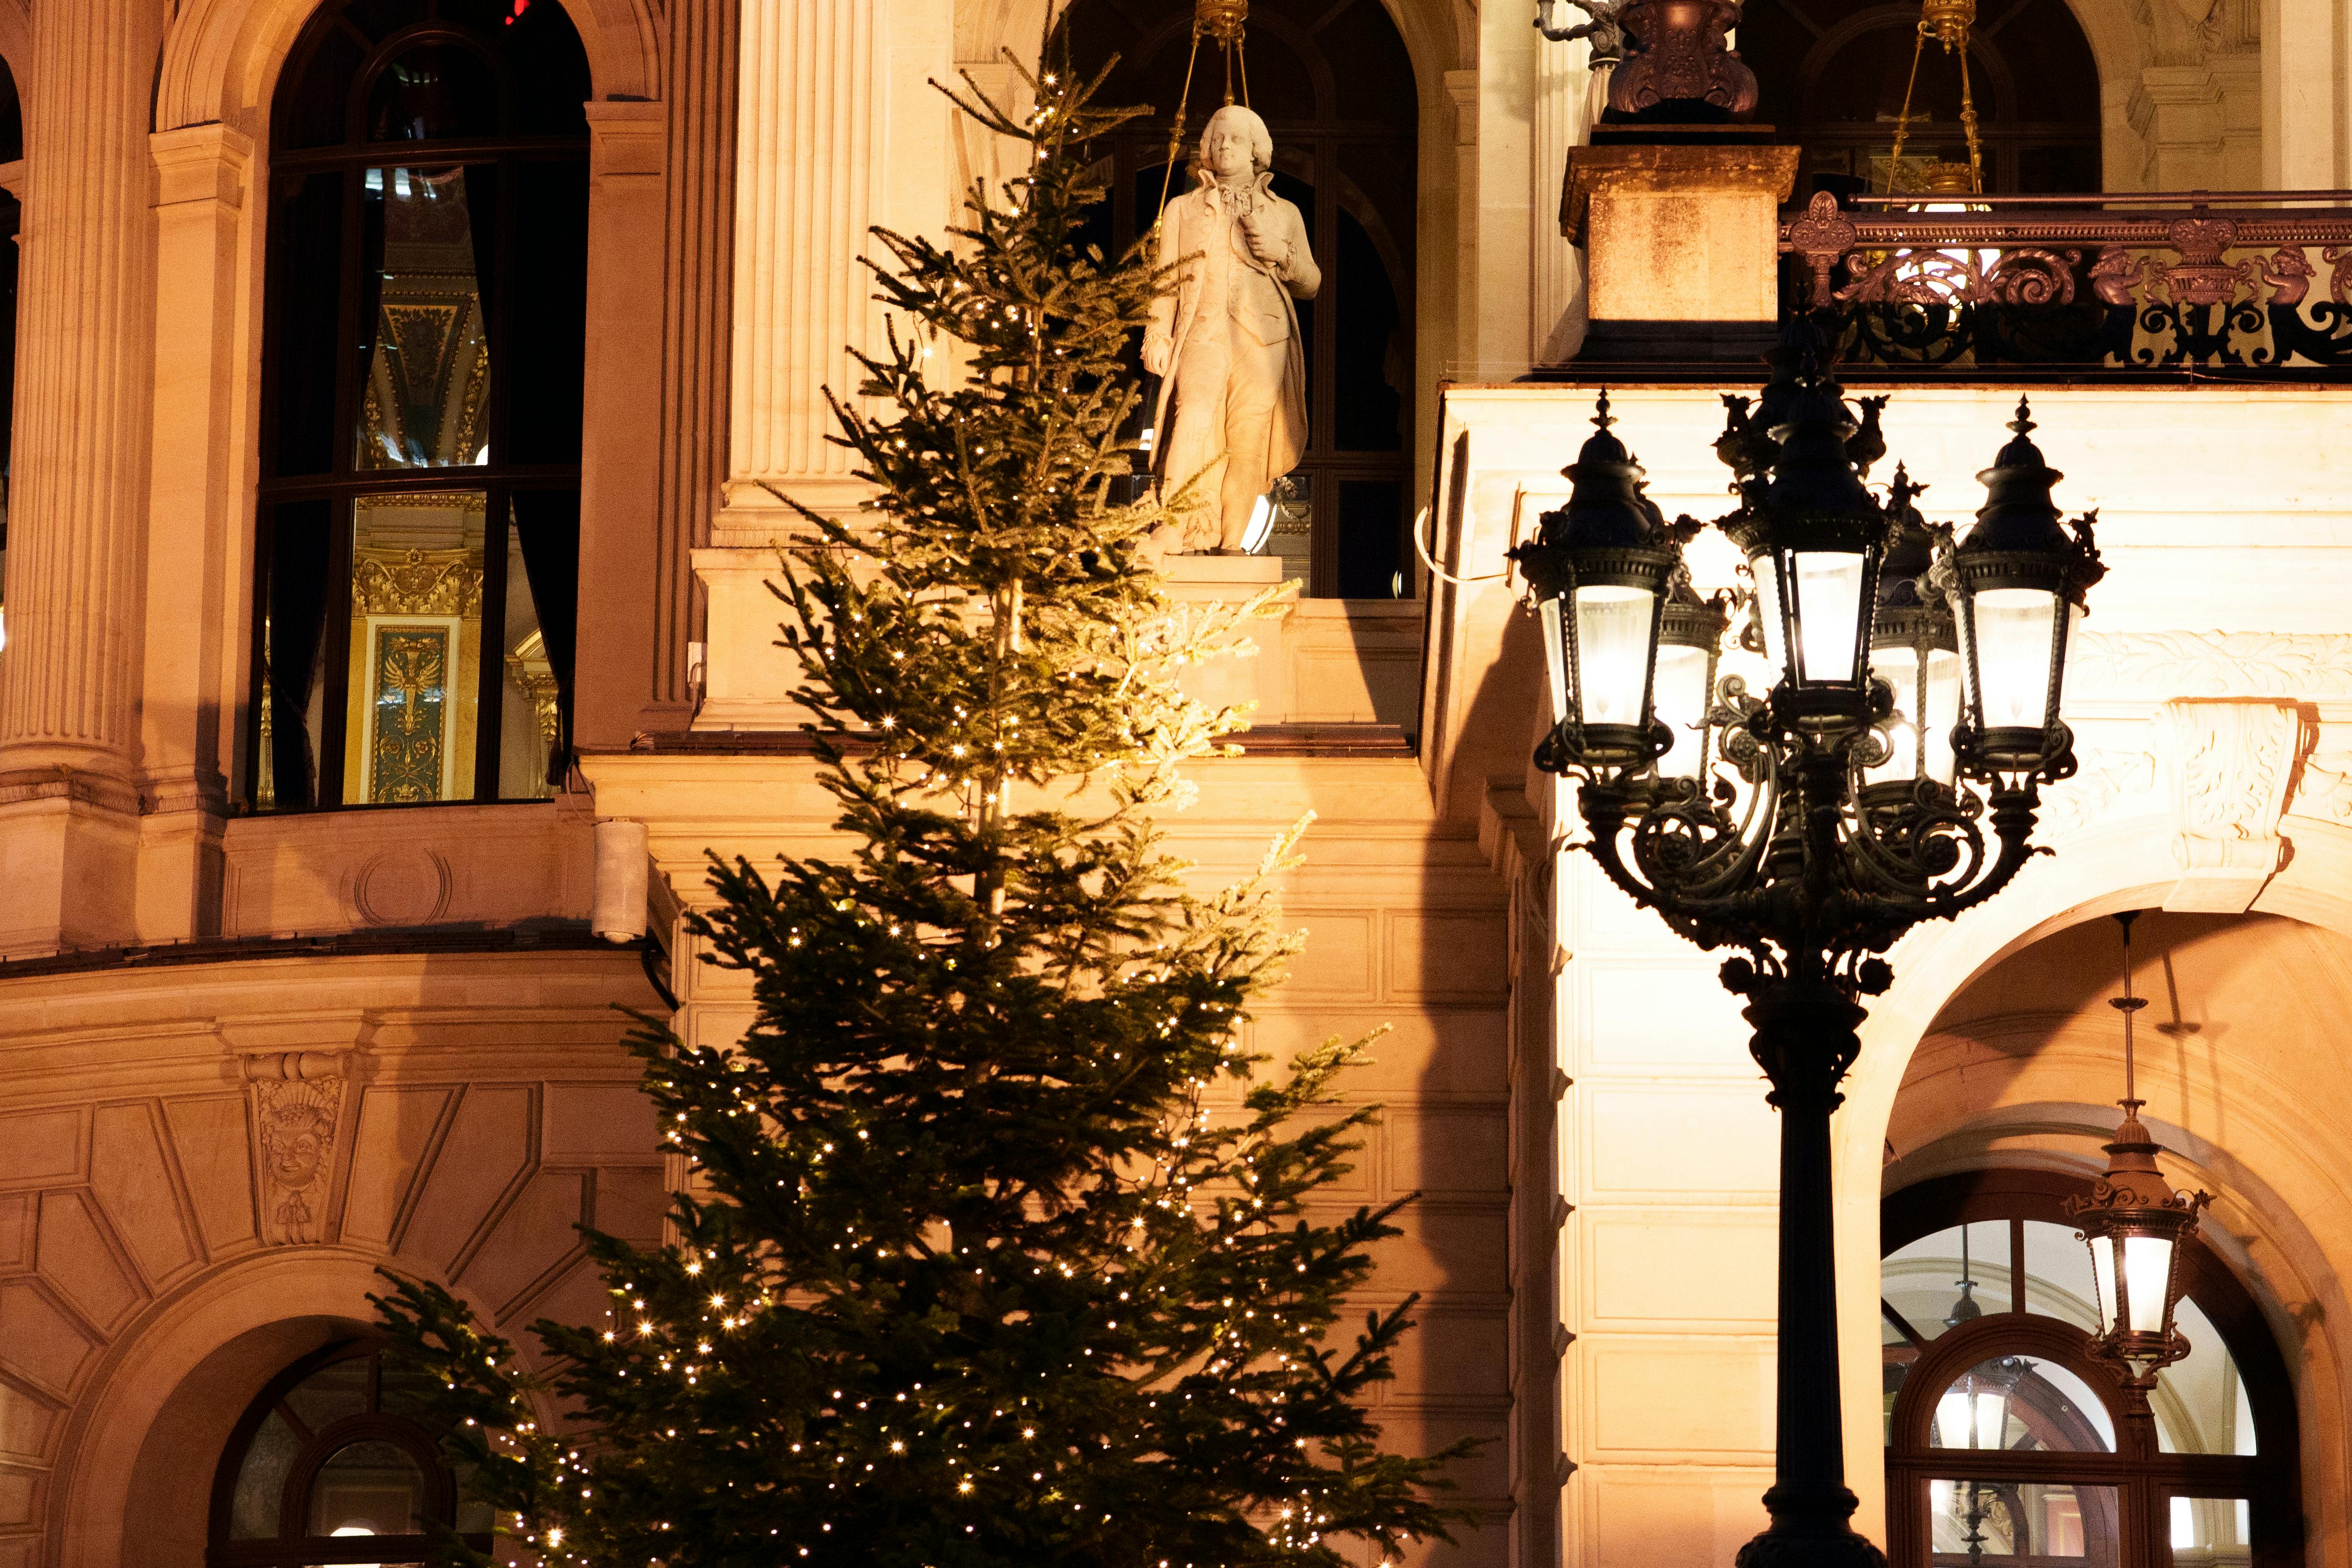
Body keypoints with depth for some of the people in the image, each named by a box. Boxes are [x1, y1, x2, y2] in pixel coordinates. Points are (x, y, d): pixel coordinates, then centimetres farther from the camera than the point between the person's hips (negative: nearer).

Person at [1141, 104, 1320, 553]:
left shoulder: (1284, 213, 19)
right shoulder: (1183, 209, 19)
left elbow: (1311, 285, 19)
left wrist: (1283, 255, -1)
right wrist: (1158, 336, 0)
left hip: (1263, 342, 2)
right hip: (1204, 336, -1)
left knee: (1248, 445, -8)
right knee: (1194, 421, -22)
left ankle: (1230, 546, -4)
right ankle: (1169, 540, -28)